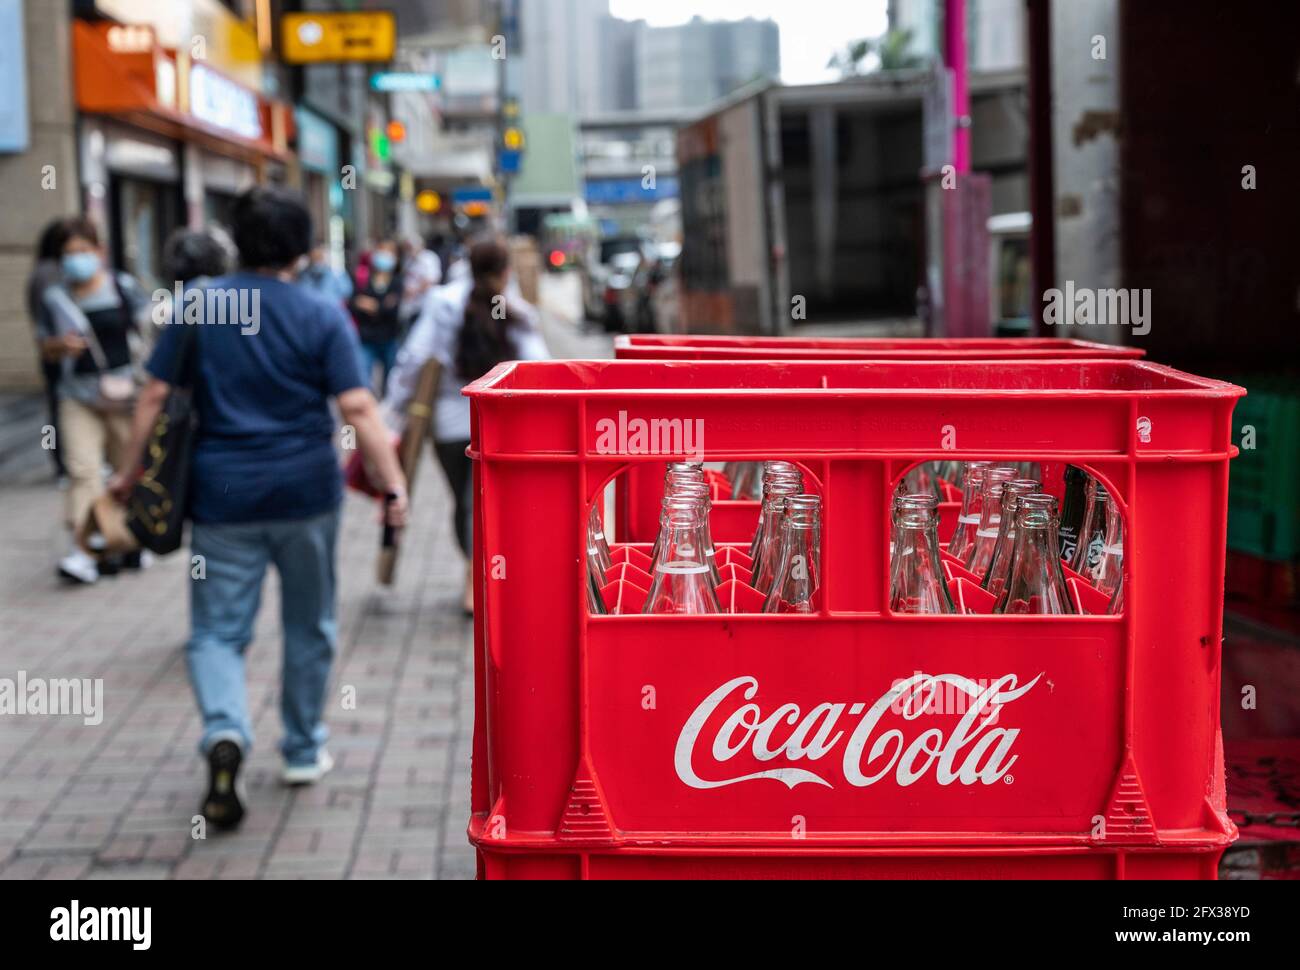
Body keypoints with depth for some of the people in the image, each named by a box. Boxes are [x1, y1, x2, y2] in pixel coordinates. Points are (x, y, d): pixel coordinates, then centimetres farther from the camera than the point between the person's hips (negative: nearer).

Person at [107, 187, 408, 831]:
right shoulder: (322, 317, -5)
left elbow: (155, 396, 0)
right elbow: (357, 409, -12)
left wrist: (129, 471, 11)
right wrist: (393, 486, -8)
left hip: (222, 497, 0)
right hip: (306, 494, 0)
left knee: (217, 631, 5)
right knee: (308, 627, 17)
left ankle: (225, 732, -21)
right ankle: (303, 751, 27)